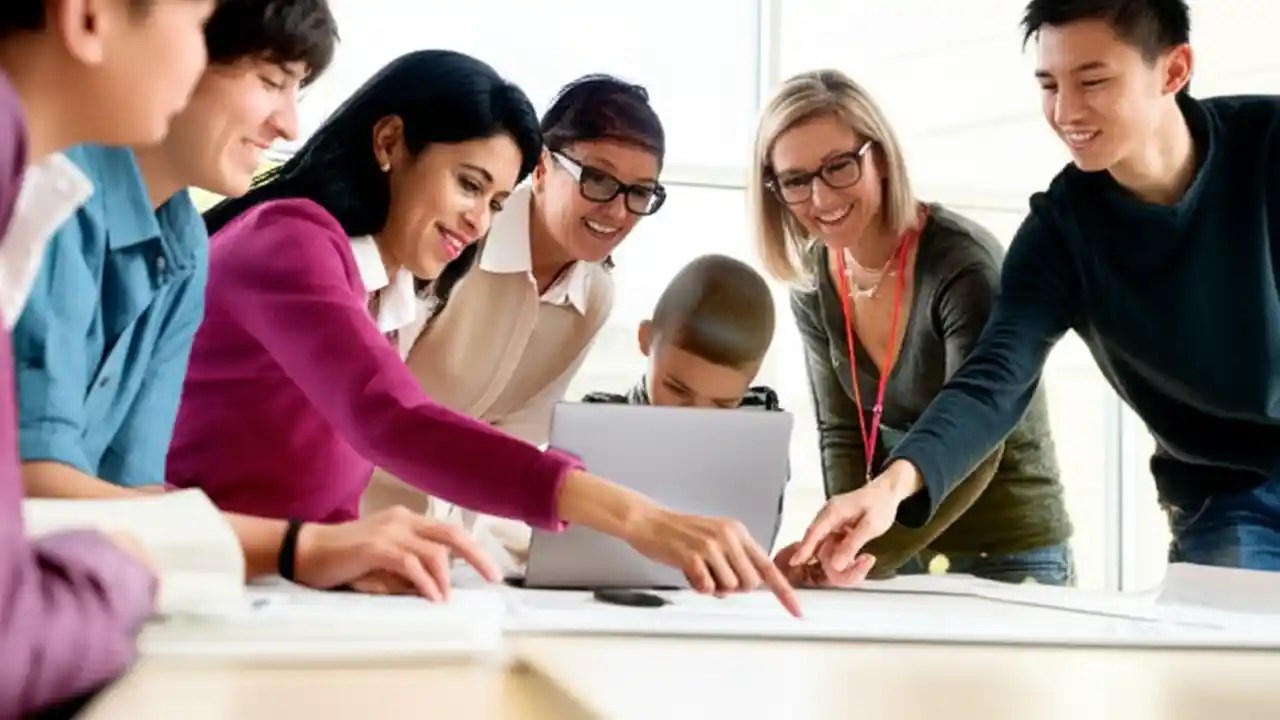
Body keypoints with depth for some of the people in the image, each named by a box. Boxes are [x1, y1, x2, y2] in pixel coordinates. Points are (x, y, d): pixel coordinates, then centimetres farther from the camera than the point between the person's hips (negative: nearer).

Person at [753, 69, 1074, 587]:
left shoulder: (962, 265, -22)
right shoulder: (812, 285, -3)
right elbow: (841, 431, 0)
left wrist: (870, 554, -40)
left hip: (1007, 560, -4)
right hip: (903, 552, 4)